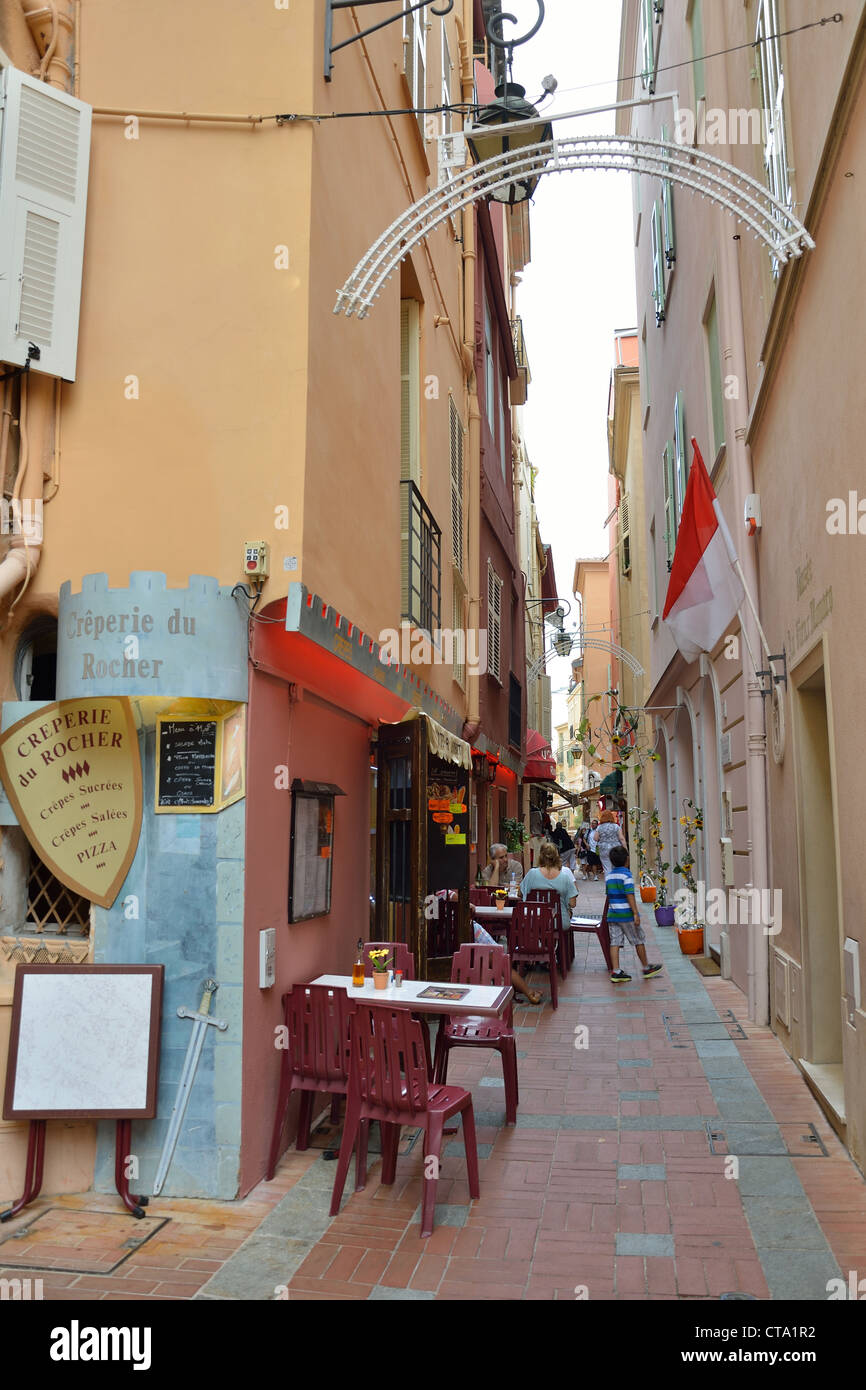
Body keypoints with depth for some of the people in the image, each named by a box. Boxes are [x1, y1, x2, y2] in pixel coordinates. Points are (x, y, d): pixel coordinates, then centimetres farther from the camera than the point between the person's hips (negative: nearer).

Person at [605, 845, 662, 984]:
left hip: (612, 914, 6)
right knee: (639, 941, 9)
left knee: (615, 942, 4)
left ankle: (616, 972, 0)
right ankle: (646, 968, 20)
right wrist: (636, 914, -15)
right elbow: (630, 895, -16)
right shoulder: (626, 875, -12)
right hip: (626, 914, -6)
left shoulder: (608, 876, 8)